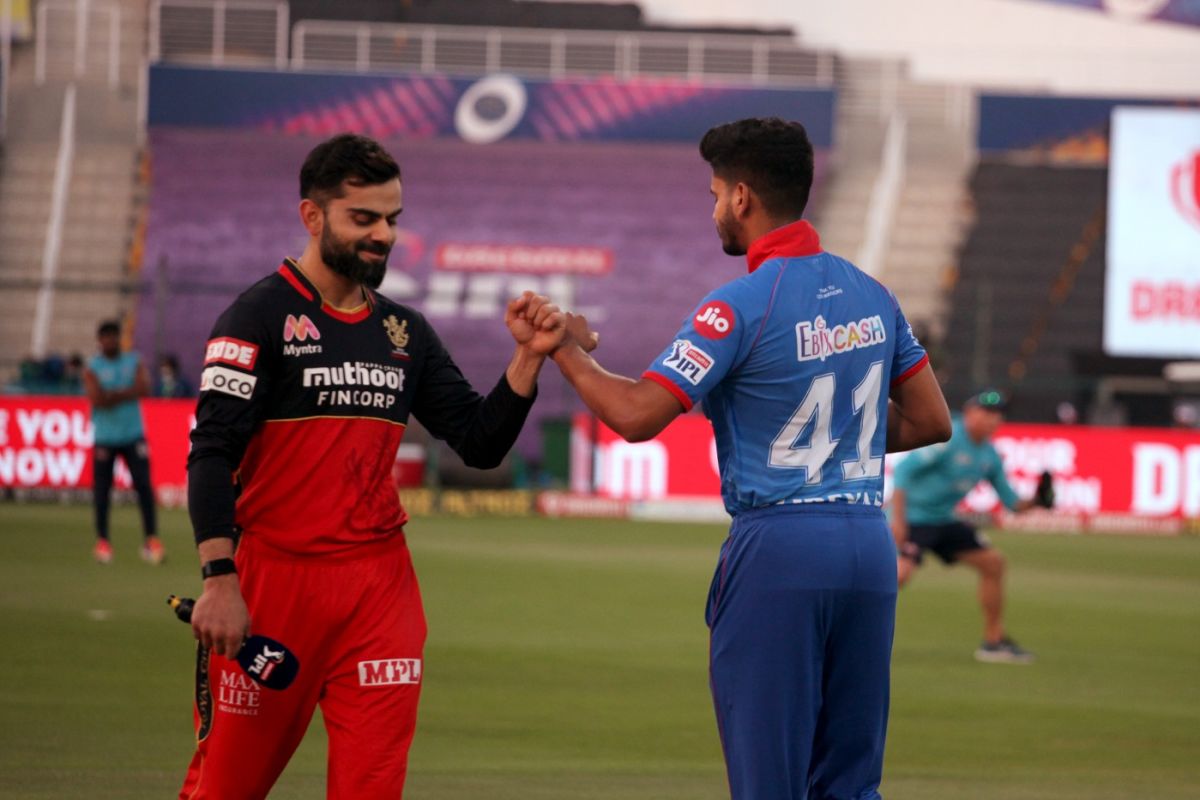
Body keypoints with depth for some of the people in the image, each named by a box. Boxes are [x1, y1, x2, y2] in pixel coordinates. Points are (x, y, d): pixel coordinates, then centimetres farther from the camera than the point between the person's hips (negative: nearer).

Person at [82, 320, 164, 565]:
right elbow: (97, 399, -15)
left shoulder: (134, 361, 8)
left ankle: (151, 539, -9)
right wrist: (128, 393, -9)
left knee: (144, 485, -9)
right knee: (102, 489, -1)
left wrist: (113, 395, -13)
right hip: (105, 437, -1)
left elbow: (144, 388, -9)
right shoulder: (92, 368, 0)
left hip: (133, 434, 1)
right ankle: (102, 540, 12)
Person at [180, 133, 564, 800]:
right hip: (274, 577, -5)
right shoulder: (262, 316, -4)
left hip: (380, 590, 5)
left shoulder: (404, 332, 13)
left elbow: (480, 443, 11)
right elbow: (211, 455, -12)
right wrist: (218, 578, -22)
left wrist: (527, 359, -5)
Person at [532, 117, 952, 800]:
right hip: (870, 549, 6)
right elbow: (931, 422, 14)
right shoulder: (872, 296, 10)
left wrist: (570, 351, 1)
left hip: (777, 548, -6)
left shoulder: (740, 307, -11)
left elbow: (637, 415, -15)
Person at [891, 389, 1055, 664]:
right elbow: (904, 469, -24)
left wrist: (1034, 502, -12)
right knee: (902, 570, -30)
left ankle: (994, 641, 19)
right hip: (914, 516, -9)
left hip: (943, 519, 9)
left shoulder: (989, 455, 5)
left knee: (993, 563, 9)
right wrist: (898, 518, -30)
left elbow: (1010, 501, 11)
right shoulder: (948, 439, -19)